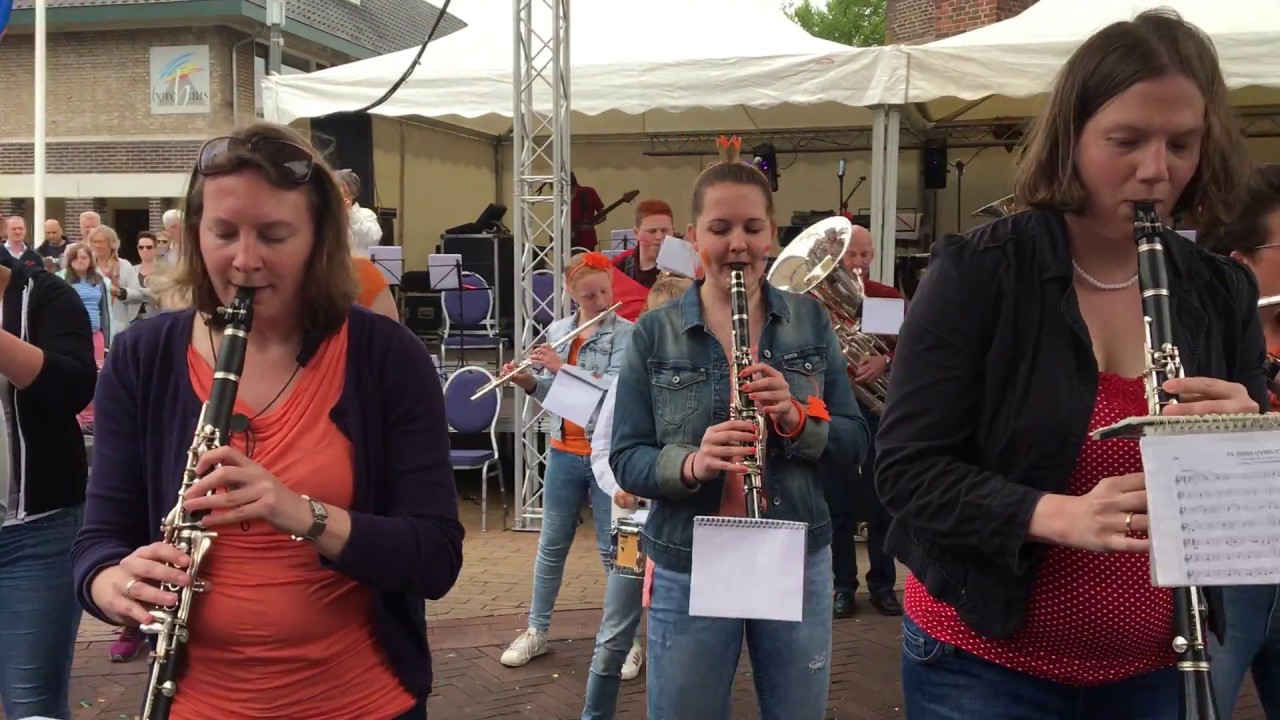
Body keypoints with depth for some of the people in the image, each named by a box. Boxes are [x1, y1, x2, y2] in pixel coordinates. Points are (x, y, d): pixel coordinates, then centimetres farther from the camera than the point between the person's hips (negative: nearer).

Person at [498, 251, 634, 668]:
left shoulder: (627, 334, -9)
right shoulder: (557, 331, 6)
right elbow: (552, 394, 11)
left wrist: (561, 367, -22)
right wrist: (528, 382, -9)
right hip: (564, 452, 4)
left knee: (613, 549, 4)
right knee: (552, 545, 13)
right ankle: (536, 632, 26)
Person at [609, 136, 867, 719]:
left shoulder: (810, 321, 2)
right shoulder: (654, 333, -2)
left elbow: (855, 442, 2)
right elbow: (625, 459, -4)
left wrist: (797, 418, -19)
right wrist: (690, 463, -24)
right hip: (687, 571, -1)